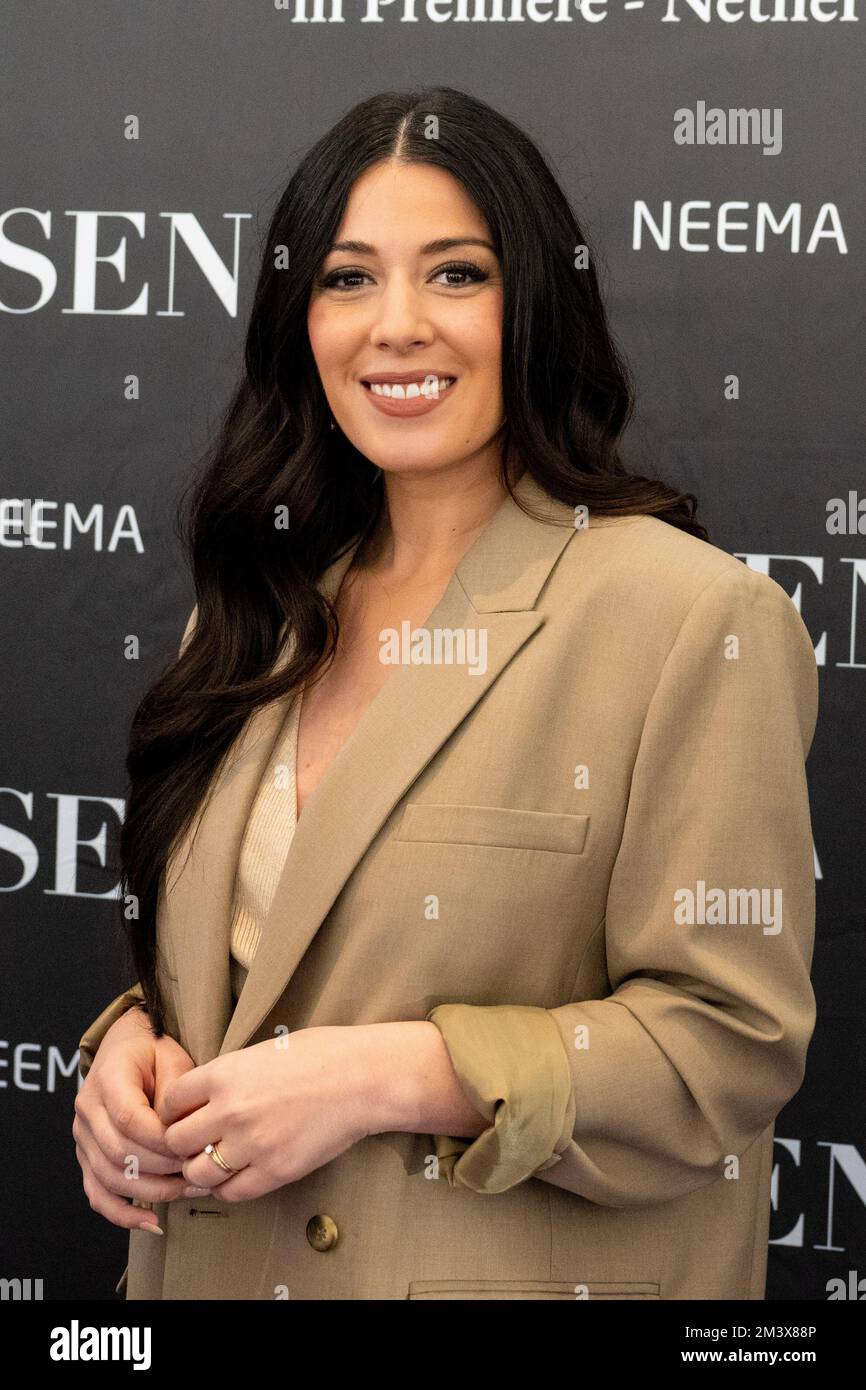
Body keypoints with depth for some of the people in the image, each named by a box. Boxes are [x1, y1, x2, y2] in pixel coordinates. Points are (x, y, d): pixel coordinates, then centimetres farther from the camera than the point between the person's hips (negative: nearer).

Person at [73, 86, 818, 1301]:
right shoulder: (264, 610, 5)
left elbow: (734, 1041, -17)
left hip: (519, 1271, -5)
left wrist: (393, 1075, -23)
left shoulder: (689, 619, -16)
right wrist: (133, 1043, -8)